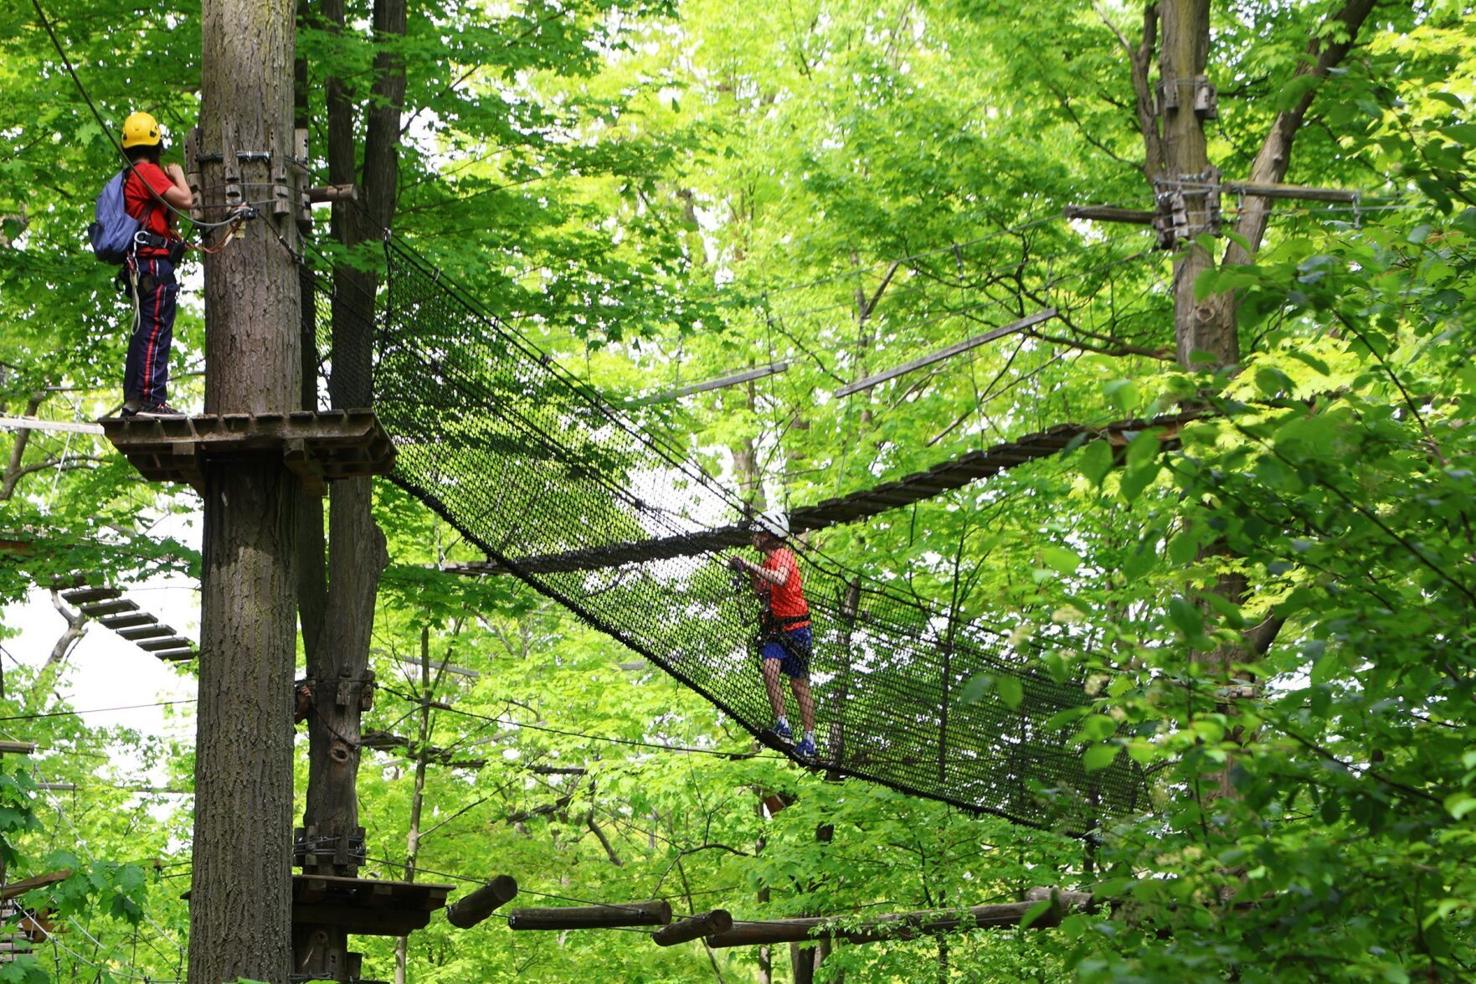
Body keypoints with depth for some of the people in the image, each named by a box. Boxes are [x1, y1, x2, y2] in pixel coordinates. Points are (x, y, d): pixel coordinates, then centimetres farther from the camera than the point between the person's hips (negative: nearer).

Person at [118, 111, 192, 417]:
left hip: (140, 263, 10)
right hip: (155, 260, -10)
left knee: (143, 331, 12)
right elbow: (184, 200, -17)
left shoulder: (131, 176, 21)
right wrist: (178, 175, 0)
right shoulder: (148, 172, -10)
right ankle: (150, 399, -16)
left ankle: (133, 401, 14)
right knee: (156, 329, -12)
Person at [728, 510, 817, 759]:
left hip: (796, 629, -7)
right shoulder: (767, 563, 13)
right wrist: (750, 574, 10)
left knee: (799, 685, 0)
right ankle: (782, 725, -20)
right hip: (774, 629, 7)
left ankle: (809, 739, 7)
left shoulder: (784, 555, -12)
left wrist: (750, 565, -27)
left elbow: (780, 579, -34)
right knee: (770, 669, -19)